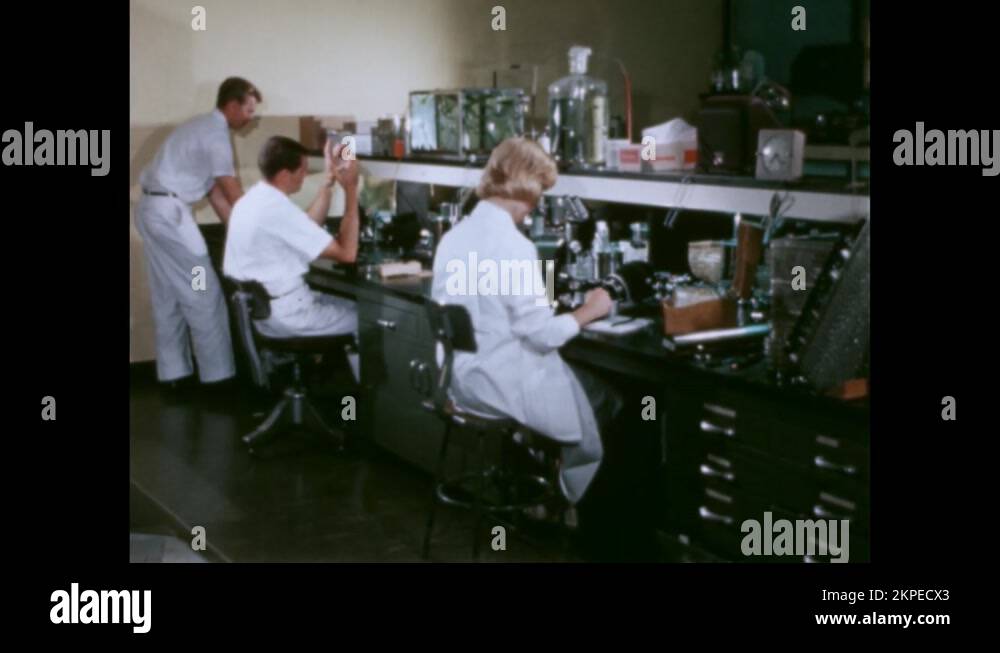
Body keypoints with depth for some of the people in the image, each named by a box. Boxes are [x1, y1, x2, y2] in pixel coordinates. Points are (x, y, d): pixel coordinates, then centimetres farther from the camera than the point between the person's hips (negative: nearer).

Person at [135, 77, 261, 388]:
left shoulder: (203, 127, 19)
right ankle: (218, 374, 0)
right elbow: (232, 191, -11)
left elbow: (215, 190, 18)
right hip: (169, 211, -10)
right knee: (203, 293, -5)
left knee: (168, 295, 12)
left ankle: (173, 373, 18)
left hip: (151, 209, 10)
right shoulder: (216, 131, -12)